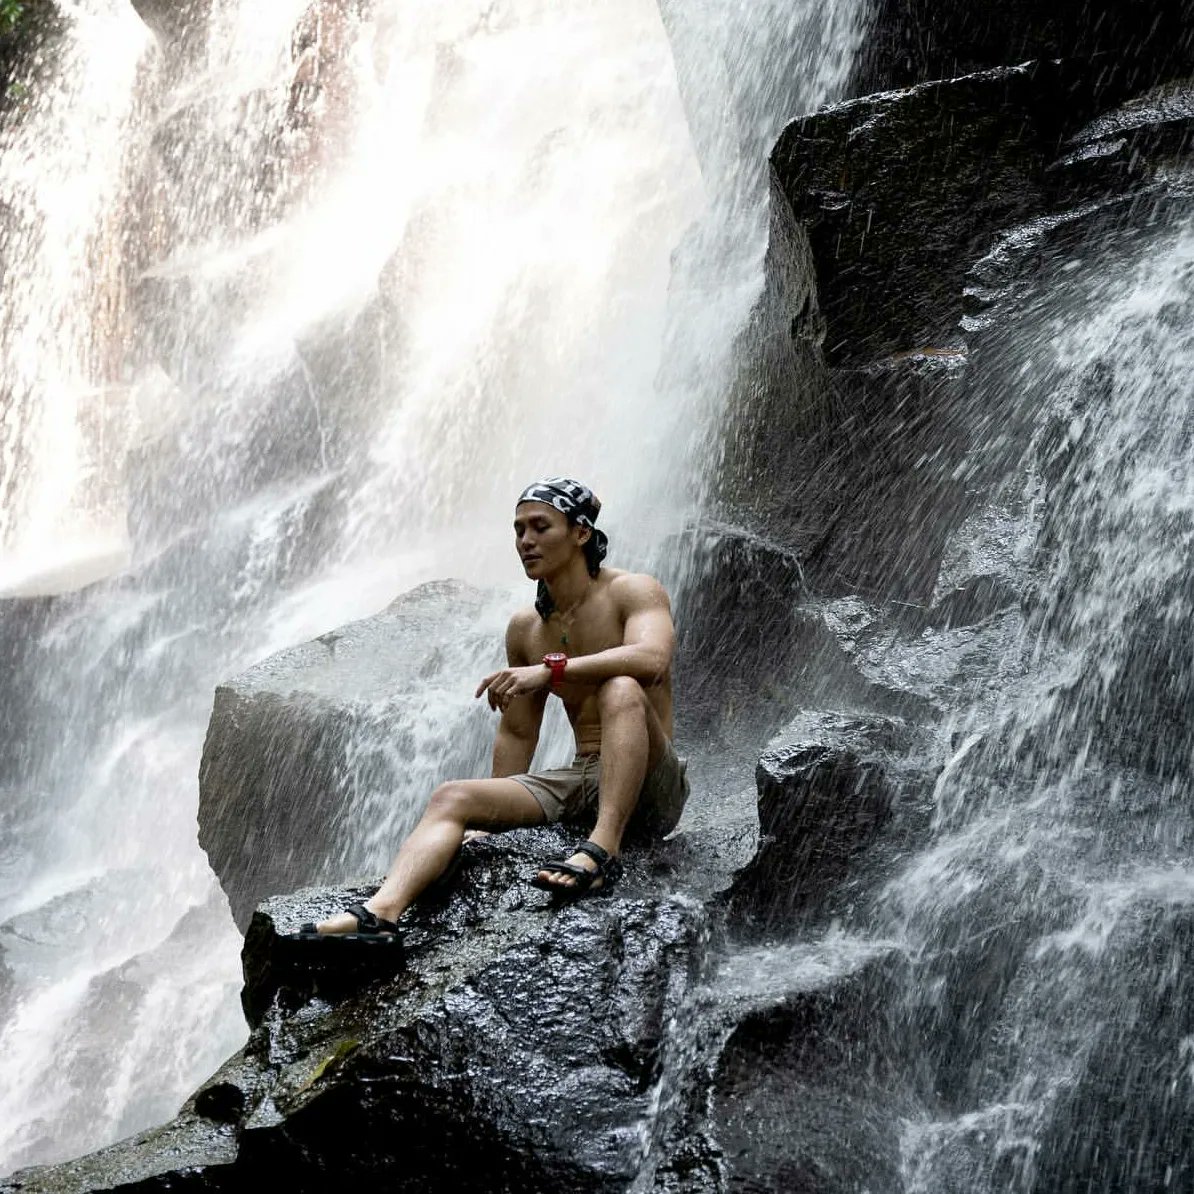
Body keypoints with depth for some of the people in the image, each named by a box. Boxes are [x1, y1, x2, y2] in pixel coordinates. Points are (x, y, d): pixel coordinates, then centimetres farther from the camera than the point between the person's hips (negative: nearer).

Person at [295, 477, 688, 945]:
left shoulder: (633, 591, -6)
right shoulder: (525, 628, 13)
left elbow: (651, 659, -29)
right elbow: (516, 734, 19)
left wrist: (551, 668, -34)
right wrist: (493, 820, 14)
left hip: (649, 788, -6)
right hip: (579, 778, 6)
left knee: (621, 689, -35)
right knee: (452, 797, -17)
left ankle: (603, 849, -46)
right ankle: (379, 913, -41)